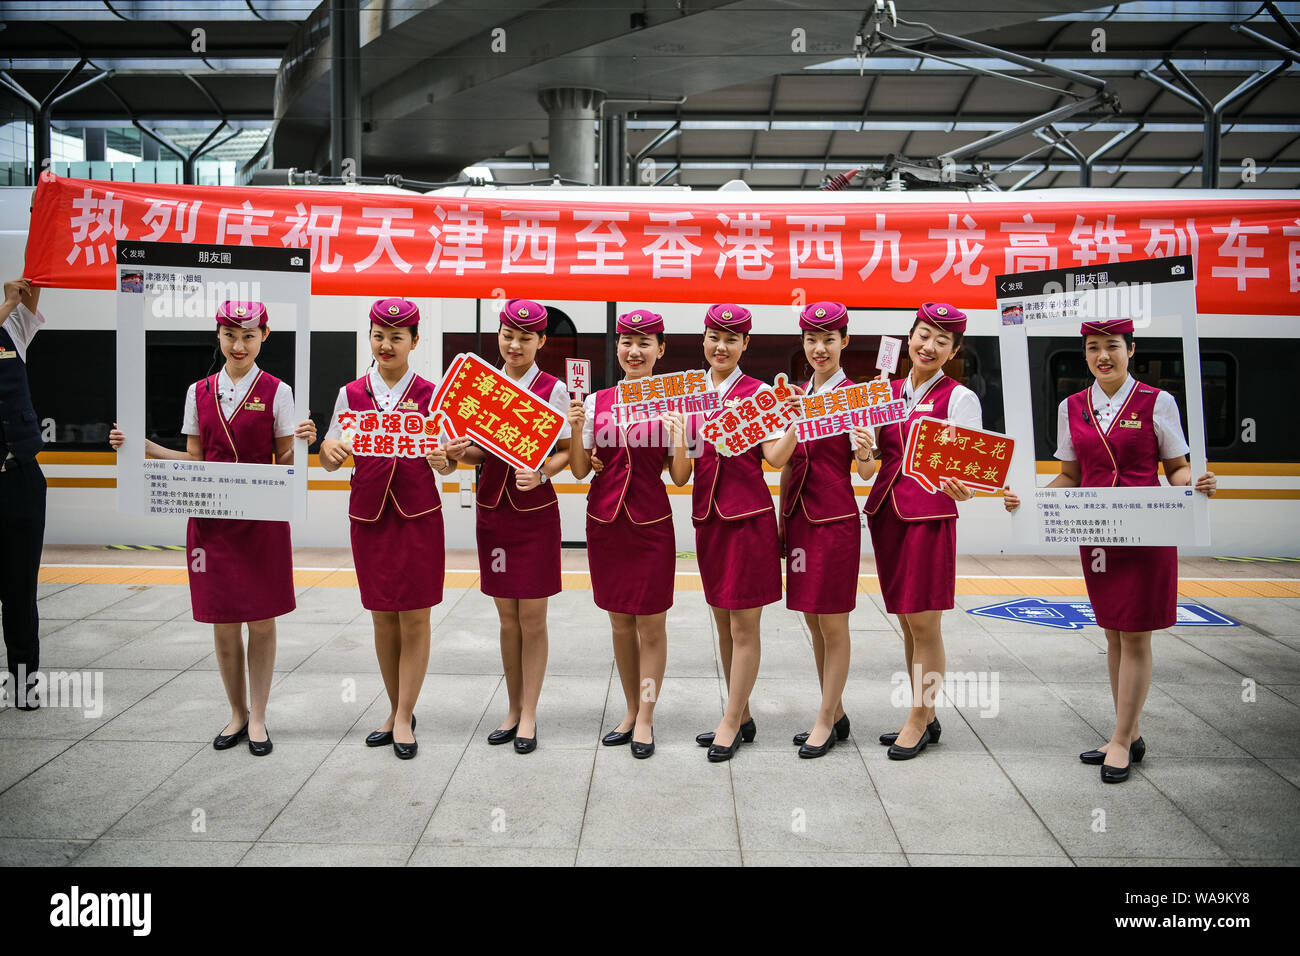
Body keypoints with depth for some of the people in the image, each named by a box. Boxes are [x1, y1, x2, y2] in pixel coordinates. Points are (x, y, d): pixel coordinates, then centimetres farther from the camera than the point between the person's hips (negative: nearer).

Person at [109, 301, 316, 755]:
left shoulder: (277, 392, -1)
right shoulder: (199, 392, 7)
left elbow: (284, 464, -1)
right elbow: (193, 460, 11)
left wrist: (302, 443, -21)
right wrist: (142, 445, 0)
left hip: (263, 517, -2)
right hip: (212, 517, 3)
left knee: (262, 620, 3)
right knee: (223, 623, 8)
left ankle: (258, 717, 17)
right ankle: (237, 713, 25)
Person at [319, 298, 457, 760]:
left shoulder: (430, 393, 1)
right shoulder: (352, 393, 5)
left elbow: (448, 463, 1)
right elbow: (329, 461, 6)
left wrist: (442, 461, -22)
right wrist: (331, 451, -17)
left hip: (419, 514, -2)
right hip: (368, 514, 2)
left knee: (414, 616, 1)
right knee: (382, 617, 10)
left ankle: (404, 717, 11)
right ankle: (398, 709, 25)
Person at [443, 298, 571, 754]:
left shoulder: (553, 389, -5)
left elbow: (566, 451, -4)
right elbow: (481, 451, 12)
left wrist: (541, 473, -23)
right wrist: (460, 451, -10)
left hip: (536, 513, -3)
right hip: (492, 509, 4)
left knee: (532, 616, 2)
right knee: (507, 616, 11)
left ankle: (529, 715, 14)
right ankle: (513, 707, 24)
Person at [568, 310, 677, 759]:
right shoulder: (596, 402, 4)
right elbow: (580, 470, 6)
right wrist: (575, 427, -9)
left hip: (651, 523, -3)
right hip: (604, 521, 3)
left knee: (650, 624, 4)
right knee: (620, 623, 13)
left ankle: (645, 719, 16)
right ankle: (632, 710, 28)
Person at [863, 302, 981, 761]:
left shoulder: (959, 397, -4)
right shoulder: (888, 391, 11)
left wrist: (962, 488, -30)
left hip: (930, 514, -6)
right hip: (886, 510, 6)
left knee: (924, 622, -1)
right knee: (906, 622, 13)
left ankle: (921, 719, 14)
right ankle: (923, 715, 25)